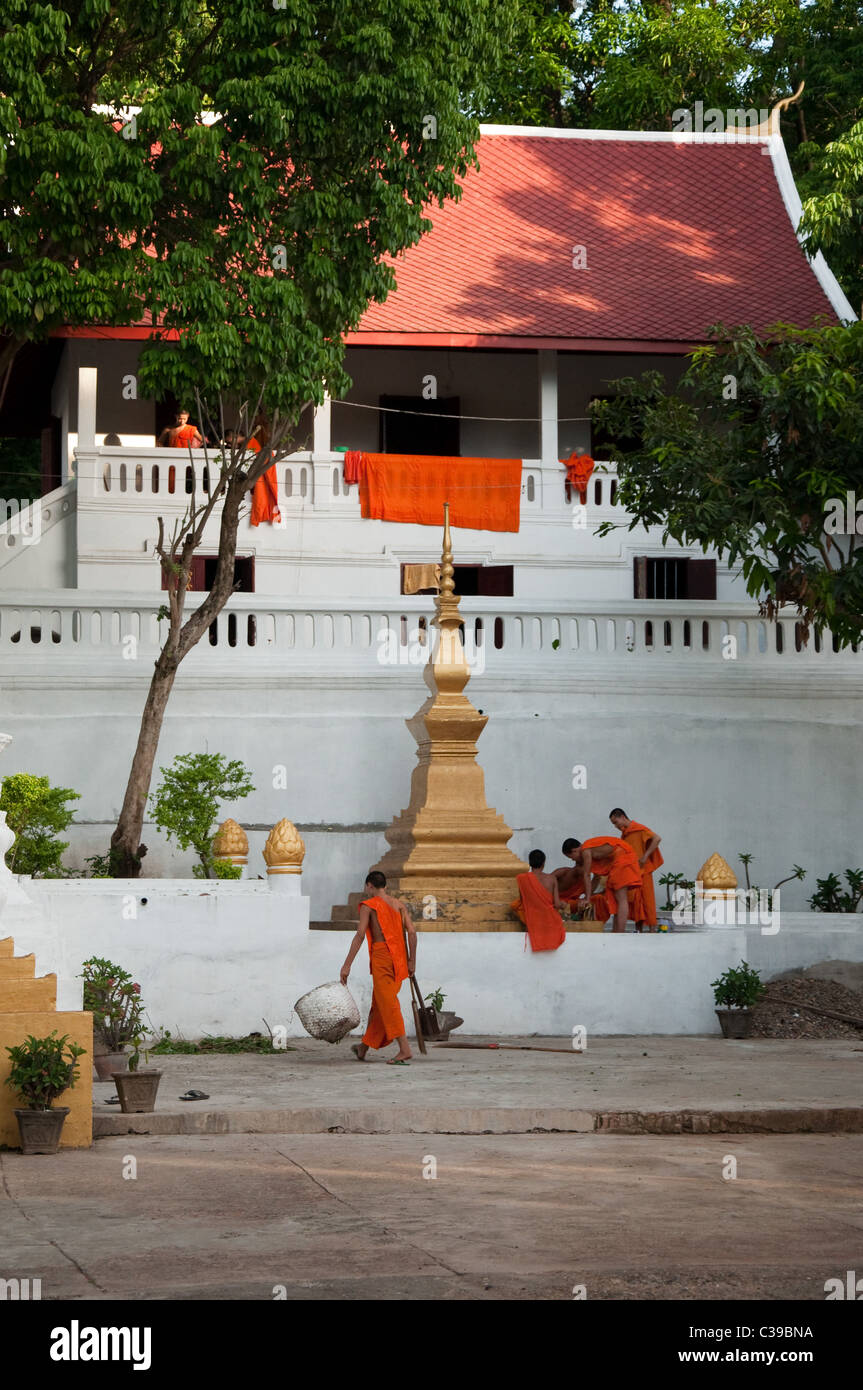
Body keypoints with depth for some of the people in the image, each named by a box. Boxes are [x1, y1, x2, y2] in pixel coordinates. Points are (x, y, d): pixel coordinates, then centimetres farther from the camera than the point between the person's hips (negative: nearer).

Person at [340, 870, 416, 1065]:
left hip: (381, 955, -6)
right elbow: (411, 931, 4)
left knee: (387, 1004, -7)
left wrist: (347, 965, -10)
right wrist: (412, 960, 8)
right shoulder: (399, 904, 13)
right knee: (378, 1004, 16)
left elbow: (360, 934, -10)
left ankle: (404, 1049, -18)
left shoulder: (368, 905, -2)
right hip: (399, 958, 6)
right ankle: (364, 1047, 28)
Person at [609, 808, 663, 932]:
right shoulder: (624, 834, 16)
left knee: (646, 899, -8)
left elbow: (657, 838, -18)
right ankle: (638, 930, 11)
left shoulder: (639, 829, -9)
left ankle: (652, 929, -8)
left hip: (643, 871, -8)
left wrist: (645, 856, -21)